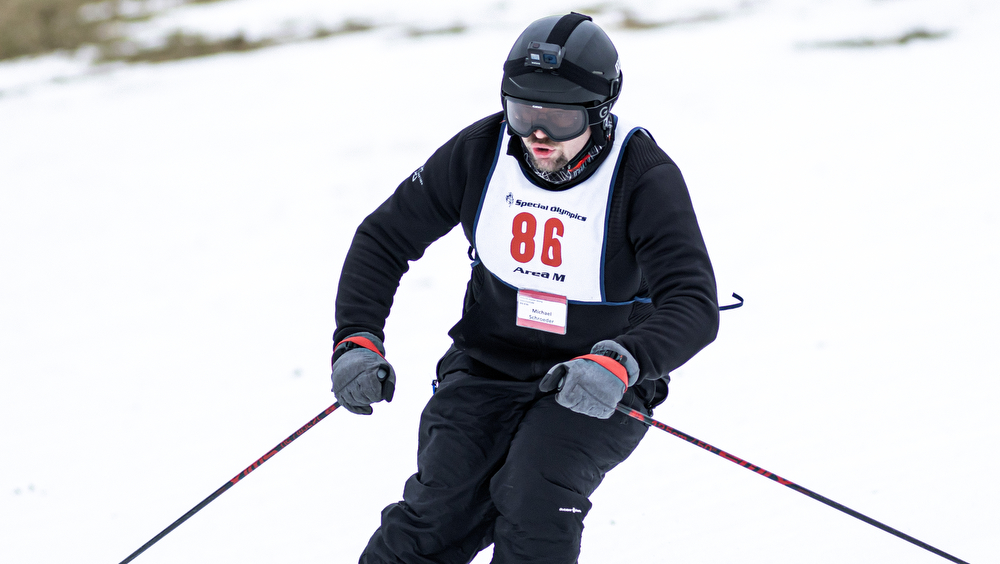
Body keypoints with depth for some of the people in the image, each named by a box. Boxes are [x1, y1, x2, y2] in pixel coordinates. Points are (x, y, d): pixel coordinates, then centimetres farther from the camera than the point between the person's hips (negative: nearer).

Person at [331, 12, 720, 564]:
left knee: (535, 508, -26)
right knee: (436, 518, -17)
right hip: (487, 367, 3)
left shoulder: (645, 178, -19)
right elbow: (384, 237, 1)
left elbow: (693, 304, -28)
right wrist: (357, 338, -14)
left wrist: (622, 363, -46)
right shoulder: (482, 150, -9)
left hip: (596, 387, -2)